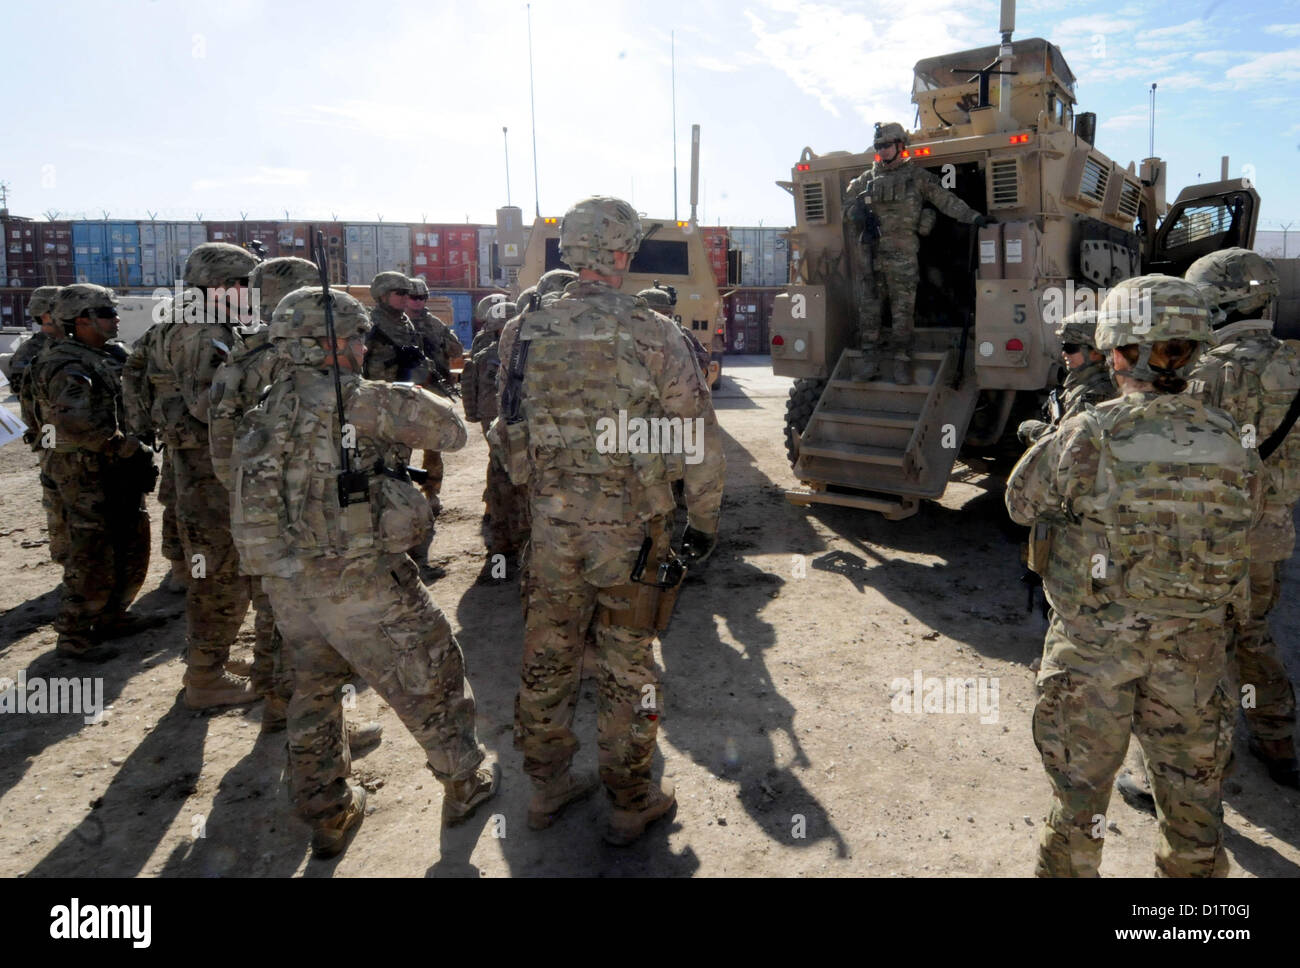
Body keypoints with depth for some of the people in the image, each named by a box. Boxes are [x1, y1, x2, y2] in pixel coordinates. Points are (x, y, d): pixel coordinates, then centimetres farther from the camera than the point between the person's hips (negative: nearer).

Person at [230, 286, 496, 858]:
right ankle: (464, 784, 27)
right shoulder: (360, 399, -14)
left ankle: (327, 815, 33)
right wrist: (416, 400, 12)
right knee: (430, 678, 12)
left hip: (286, 581, 7)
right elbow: (451, 432, -8)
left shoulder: (268, 409, 8)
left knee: (315, 689, 21)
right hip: (358, 579, -7)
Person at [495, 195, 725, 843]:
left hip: (551, 529, 3)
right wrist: (705, 521, 3)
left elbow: (510, 429, 9)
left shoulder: (524, 334, -1)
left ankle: (547, 786, 35)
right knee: (628, 668, 12)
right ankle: (630, 803, 27)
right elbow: (700, 438, -8)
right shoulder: (654, 336, -11)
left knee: (547, 661, 18)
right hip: (631, 533, -3)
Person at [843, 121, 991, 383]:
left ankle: (902, 360, 2)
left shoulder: (917, 176, 8)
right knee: (869, 308, 3)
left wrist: (974, 217, -1)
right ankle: (870, 354, 10)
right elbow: (848, 202, 21)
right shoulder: (868, 178, 16)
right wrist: (861, 217, 0)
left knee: (903, 310, -3)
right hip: (871, 253, 3)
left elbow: (946, 200, 6)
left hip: (903, 254, -3)